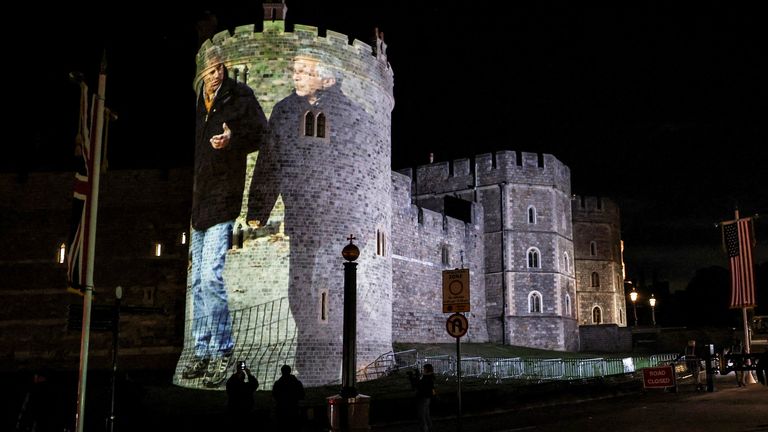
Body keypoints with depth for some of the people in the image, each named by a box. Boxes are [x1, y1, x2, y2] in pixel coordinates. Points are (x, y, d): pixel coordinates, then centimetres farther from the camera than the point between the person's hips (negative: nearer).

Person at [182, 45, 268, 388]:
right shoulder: (193, 100, 8)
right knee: (198, 281, 11)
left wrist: (234, 138, -20)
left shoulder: (241, 96, -4)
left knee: (211, 275, -15)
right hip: (197, 200, 6)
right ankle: (202, 352, 23)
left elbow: (262, 135, -3)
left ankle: (222, 353, -3)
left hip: (224, 198, -6)